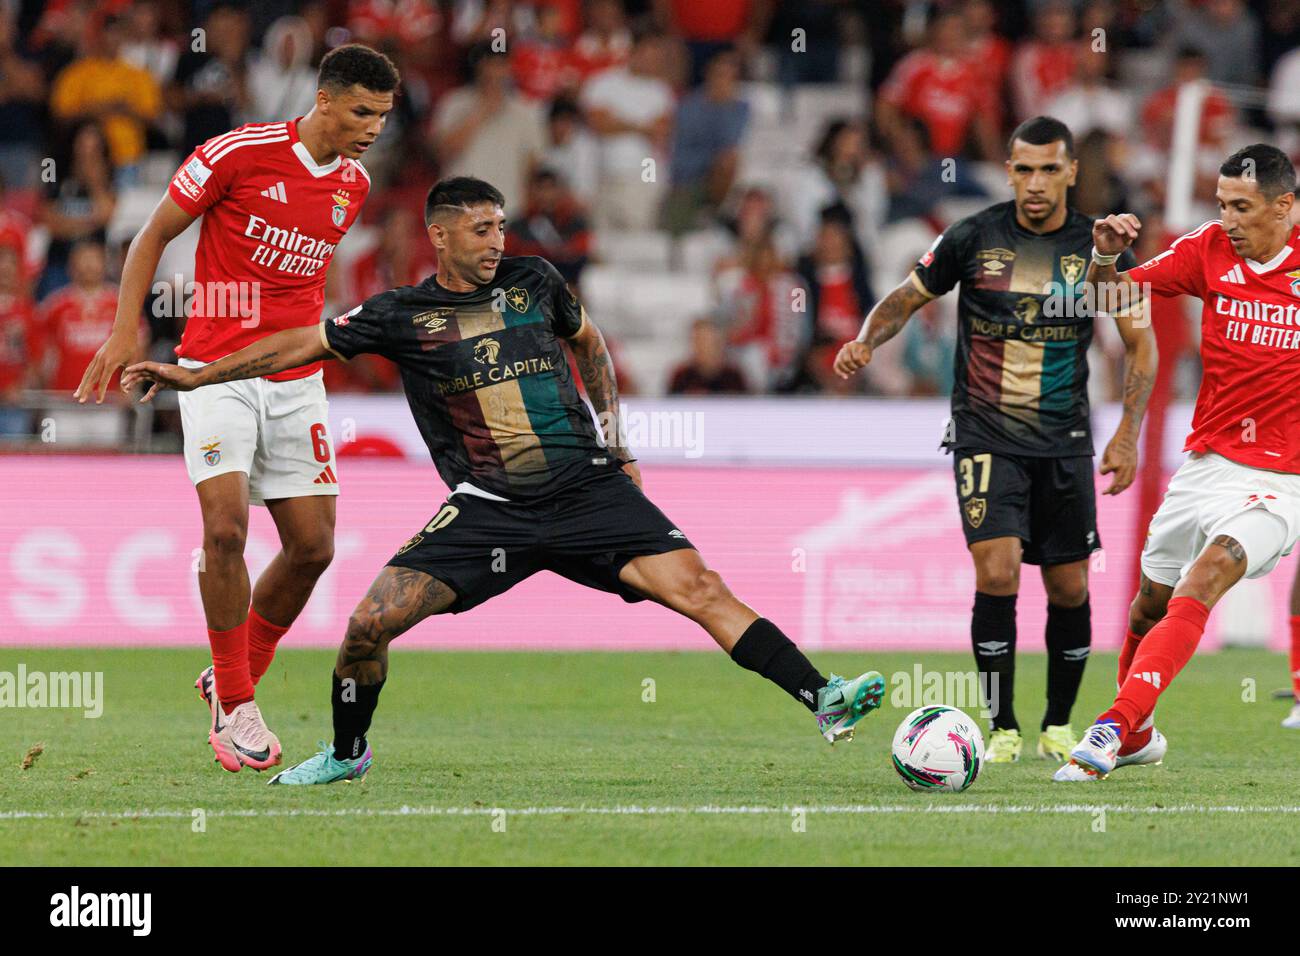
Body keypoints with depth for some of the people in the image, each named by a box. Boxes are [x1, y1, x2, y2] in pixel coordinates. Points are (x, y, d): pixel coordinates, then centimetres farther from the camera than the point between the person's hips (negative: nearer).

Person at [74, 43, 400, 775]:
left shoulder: (354, 186, 5)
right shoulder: (240, 154, -12)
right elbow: (155, 236, -4)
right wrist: (126, 331, -9)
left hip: (296, 382, 5)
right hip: (218, 374, -5)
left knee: (313, 547, 1)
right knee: (226, 527, -19)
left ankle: (234, 681, 23)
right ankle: (236, 707, -6)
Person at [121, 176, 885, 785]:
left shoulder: (533, 281, 6)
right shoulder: (402, 317, 0)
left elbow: (589, 341, 24)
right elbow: (301, 345, 4)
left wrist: (614, 438, 21)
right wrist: (193, 376, 0)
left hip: (587, 488, 1)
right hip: (488, 509, -1)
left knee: (700, 588, -15)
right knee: (372, 621, -12)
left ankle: (822, 699, -16)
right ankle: (348, 754, 14)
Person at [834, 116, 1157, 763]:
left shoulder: (1098, 248, -2)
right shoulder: (973, 238, -5)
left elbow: (1140, 344, 7)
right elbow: (906, 298, 7)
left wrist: (1127, 435, -3)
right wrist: (865, 340, -13)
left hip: (1065, 440, 2)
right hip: (985, 435, -2)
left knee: (1070, 589, 5)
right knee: (997, 571, -17)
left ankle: (1058, 725, 24)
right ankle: (1003, 728, -5)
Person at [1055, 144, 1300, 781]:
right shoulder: (1209, 250, -1)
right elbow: (1114, 295, 1)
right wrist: (1105, 258, -20)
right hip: (1205, 462, 5)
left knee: (1204, 580, -26)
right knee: (1150, 605, 15)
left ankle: (1113, 728, -31)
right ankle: (1138, 736, 39)